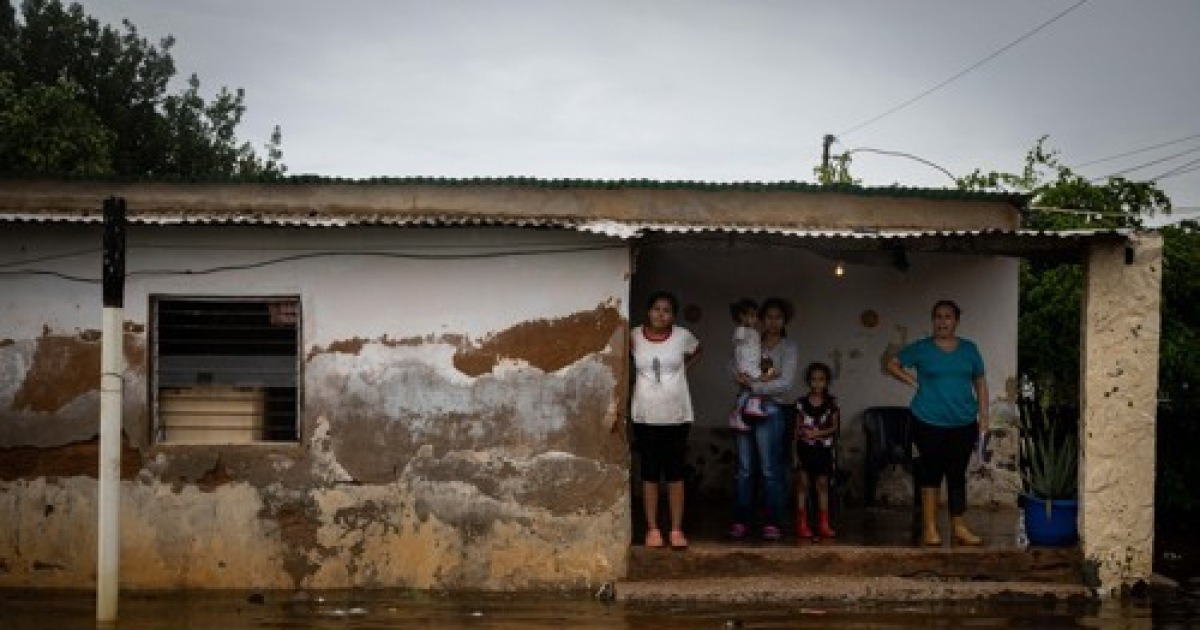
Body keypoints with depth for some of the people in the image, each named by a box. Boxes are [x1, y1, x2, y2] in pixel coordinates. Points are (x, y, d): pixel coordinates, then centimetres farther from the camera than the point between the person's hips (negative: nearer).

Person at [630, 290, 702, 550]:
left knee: (675, 472, 4)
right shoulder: (634, 336, -2)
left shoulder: (682, 336, -2)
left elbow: (697, 353, 17)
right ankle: (652, 529, 11)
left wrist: (681, 368, 4)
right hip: (645, 416, 0)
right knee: (649, 472, 4)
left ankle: (677, 529, 9)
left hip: (676, 416, 0)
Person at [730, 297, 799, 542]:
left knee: (770, 469, -4)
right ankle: (740, 521, 8)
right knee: (744, 469, 4)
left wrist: (754, 385, -11)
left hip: (771, 409, -3)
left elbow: (785, 383, -7)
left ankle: (772, 524, 0)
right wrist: (761, 379, -12)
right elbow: (736, 372, 3)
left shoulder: (788, 348, 4)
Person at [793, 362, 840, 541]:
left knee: (823, 485, 5)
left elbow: (835, 426, -3)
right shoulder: (802, 402, 1)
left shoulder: (831, 402, 1)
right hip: (805, 448, -1)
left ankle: (823, 524, 10)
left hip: (823, 448, 1)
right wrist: (794, 450, 0)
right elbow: (797, 428, 4)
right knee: (803, 484, 0)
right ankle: (802, 524, 3)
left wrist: (818, 433, -18)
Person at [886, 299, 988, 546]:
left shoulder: (969, 349, 7)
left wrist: (983, 415, 5)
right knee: (932, 471, 2)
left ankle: (959, 527, 14)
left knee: (957, 474, 7)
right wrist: (913, 380, -2)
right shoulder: (921, 348, 0)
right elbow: (892, 364, 10)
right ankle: (929, 527, 8)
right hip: (930, 423, -2)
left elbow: (980, 382, 11)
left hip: (964, 424, 2)